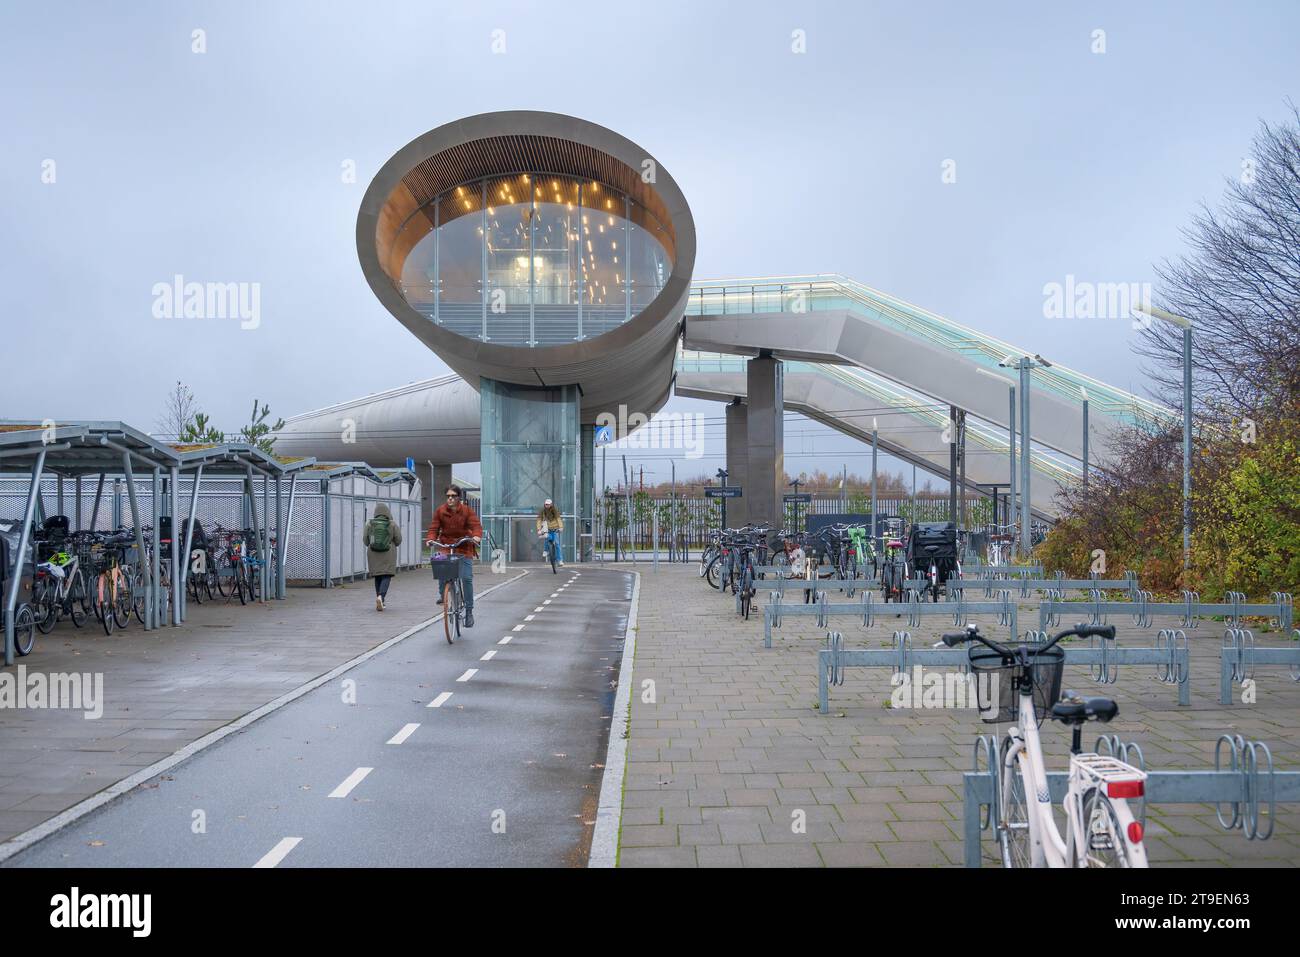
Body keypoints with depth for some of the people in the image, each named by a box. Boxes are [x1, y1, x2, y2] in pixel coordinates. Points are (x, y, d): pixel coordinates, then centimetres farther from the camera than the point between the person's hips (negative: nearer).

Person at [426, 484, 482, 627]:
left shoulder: (467, 510, -4)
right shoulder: (440, 511, 0)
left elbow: (476, 525, -11)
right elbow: (434, 527, 1)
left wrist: (476, 536, -32)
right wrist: (430, 539, -19)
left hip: (464, 548, -1)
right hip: (446, 547, 1)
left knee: (467, 578, -6)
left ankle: (469, 611, 6)